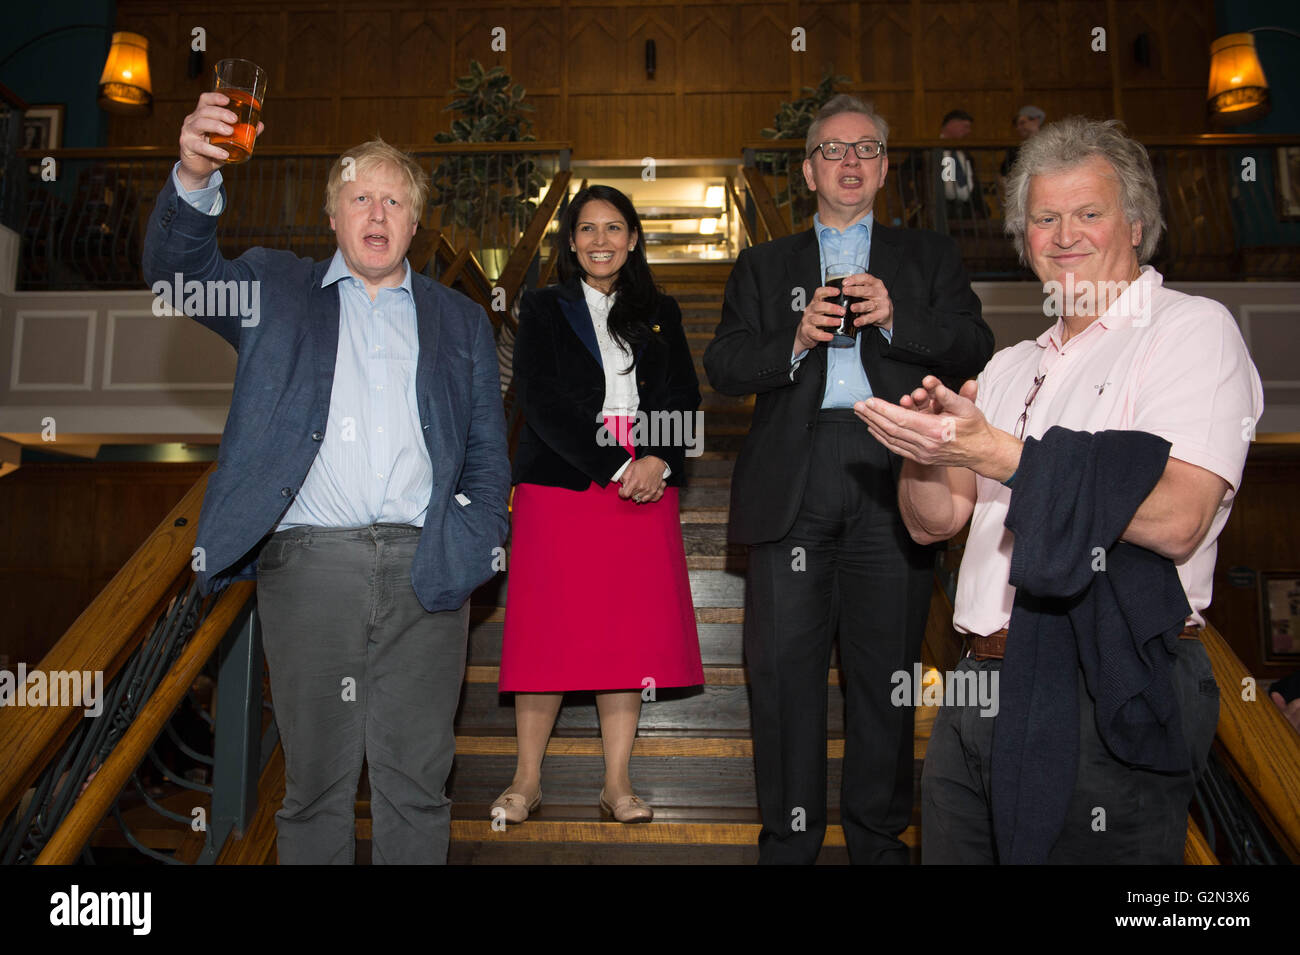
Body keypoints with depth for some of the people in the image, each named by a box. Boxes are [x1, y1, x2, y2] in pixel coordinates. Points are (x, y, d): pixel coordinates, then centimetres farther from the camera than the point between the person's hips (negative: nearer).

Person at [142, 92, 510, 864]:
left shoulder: (460, 320, 16)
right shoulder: (276, 291, 15)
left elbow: (488, 452, 12)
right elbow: (182, 269, -1)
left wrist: (475, 543, -2)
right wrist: (196, 179, -20)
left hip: (425, 570, 1)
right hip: (308, 563, 0)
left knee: (416, 782, 7)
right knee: (315, 778, 9)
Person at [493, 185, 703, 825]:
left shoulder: (660, 315, 16)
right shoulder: (543, 310, 9)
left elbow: (684, 399, 7)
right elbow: (542, 401, -4)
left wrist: (656, 462, -12)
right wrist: (615, 465, -13)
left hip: (645, 489, 2)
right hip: (560, 485, -2)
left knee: (630, 631, 2)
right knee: (549, 630, -1)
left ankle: (617, 783, 11)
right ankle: (527, 780, 12)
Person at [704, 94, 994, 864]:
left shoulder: (930, 258, 19)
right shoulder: (764, 266, 19)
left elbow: (976, 350, 5)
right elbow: (723, 367, 7)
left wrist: (897, 320, -10)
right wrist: (795, 340, -10)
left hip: (894, 475, 0)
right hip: (793, 479, 0)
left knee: (886, 664, 6)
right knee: (785, 662, -1)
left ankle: (879, 831, 22)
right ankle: (790, 831, 14)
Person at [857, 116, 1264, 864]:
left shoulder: (1192, 330, -4)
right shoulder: (1013, 366, 15)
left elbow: (1176, 519, -19)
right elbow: (932, 522, 10)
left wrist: (996, 452, -20)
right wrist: (922, 447, -10)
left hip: (1111, 694, -6)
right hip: (981, 689, 6)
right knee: (952, 852, 15)